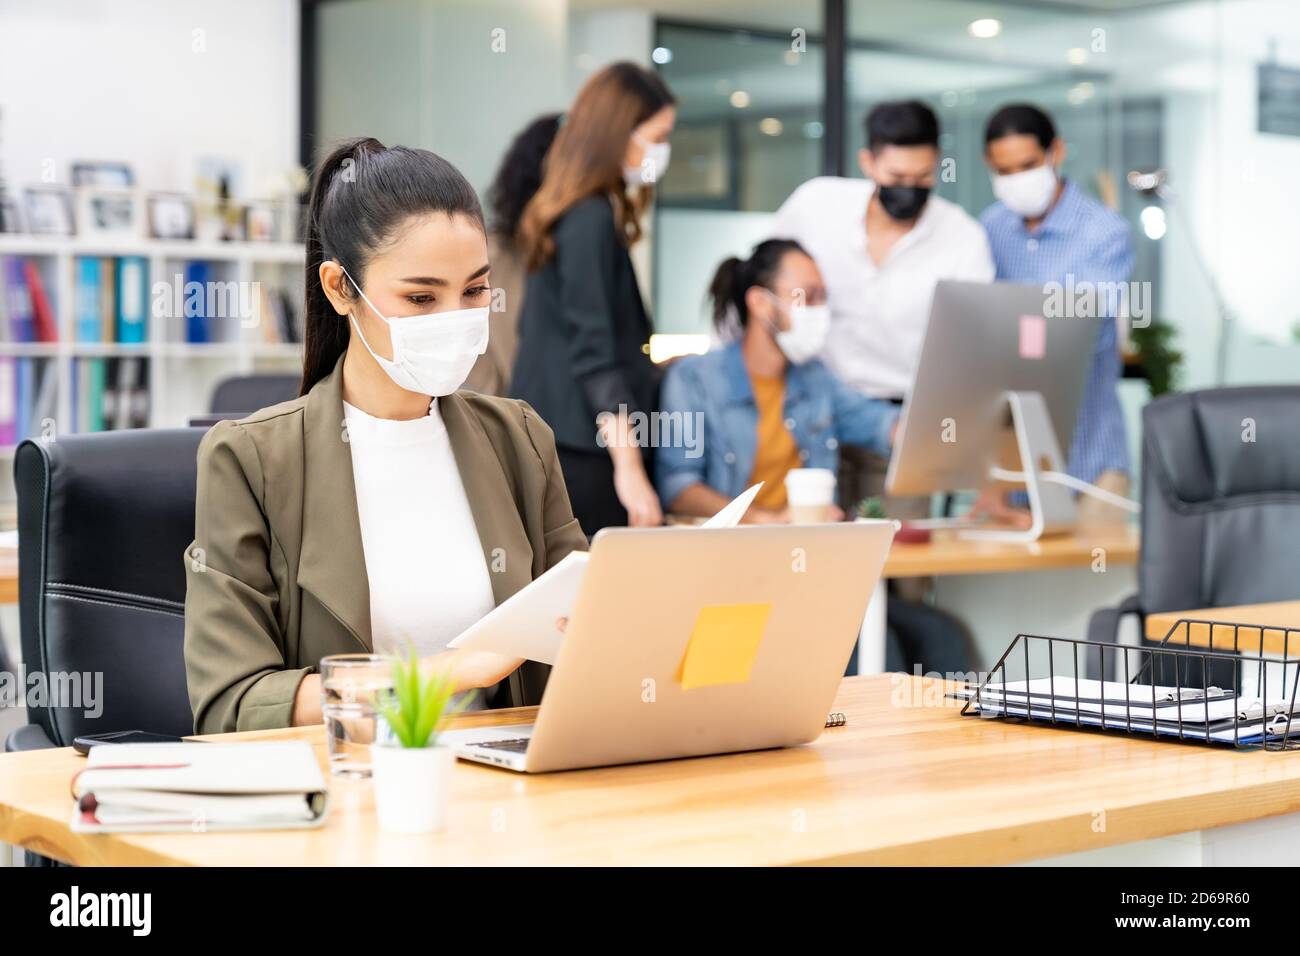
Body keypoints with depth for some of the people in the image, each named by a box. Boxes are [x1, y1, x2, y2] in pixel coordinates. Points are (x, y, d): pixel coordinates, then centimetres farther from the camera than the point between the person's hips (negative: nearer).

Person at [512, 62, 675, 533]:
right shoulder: (594, 220, -14)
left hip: (550, 442, 10)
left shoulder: (568, 213, 14)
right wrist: (629, 467, -21)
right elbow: (594, 355, -19)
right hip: (579, 457, -10)